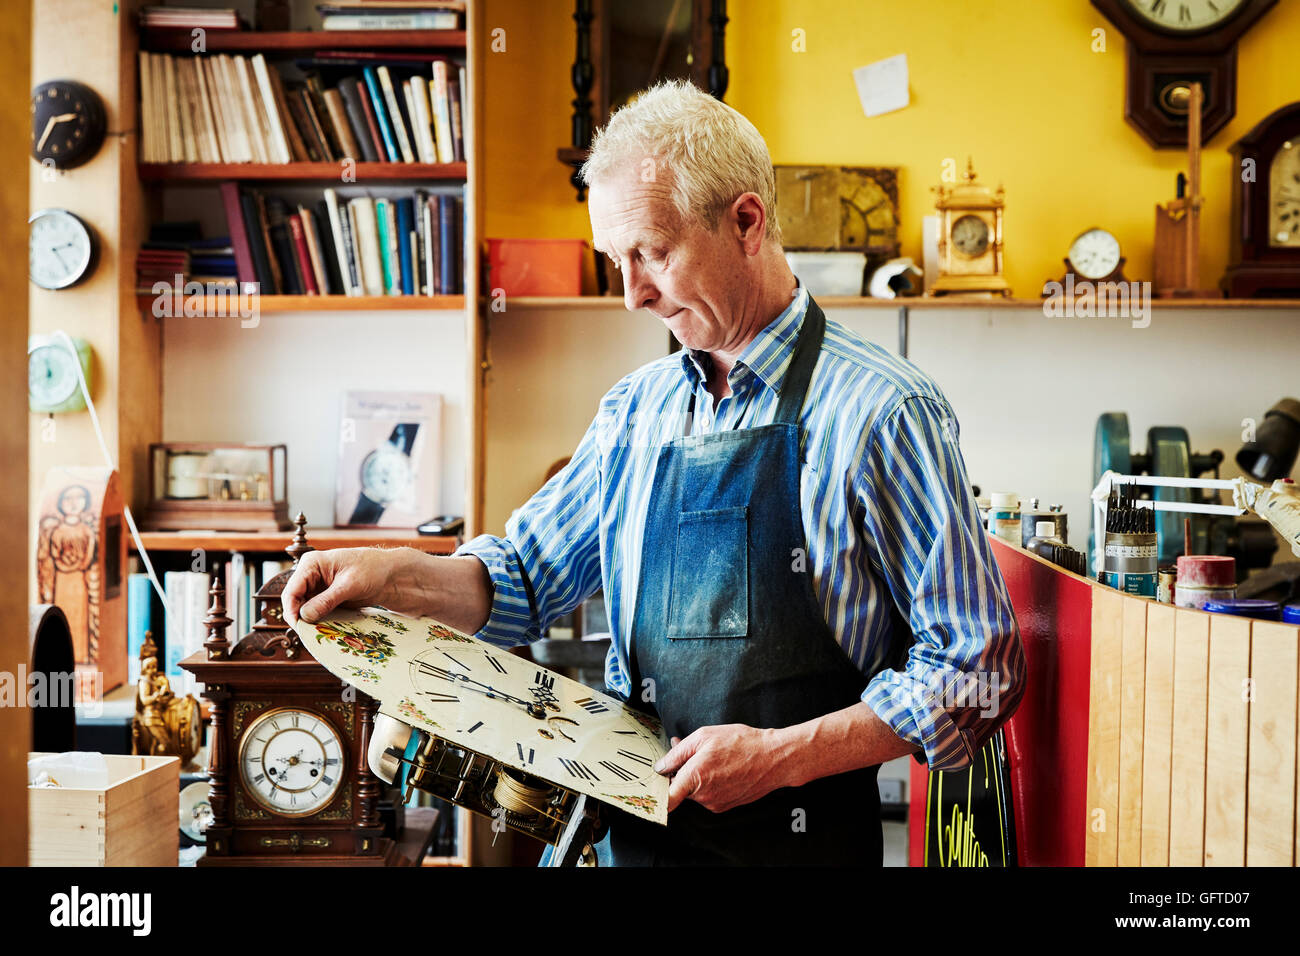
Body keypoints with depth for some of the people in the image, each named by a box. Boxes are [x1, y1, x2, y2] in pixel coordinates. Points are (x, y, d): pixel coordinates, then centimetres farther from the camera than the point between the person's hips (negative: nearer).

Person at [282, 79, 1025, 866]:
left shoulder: (885, 414, -12)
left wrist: (782, 756, -19)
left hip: (798, 837, -5)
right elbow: (530, 576, 15)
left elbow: (979, 669, -12)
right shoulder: (637, 409, 7)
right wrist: (395, 576, -3)